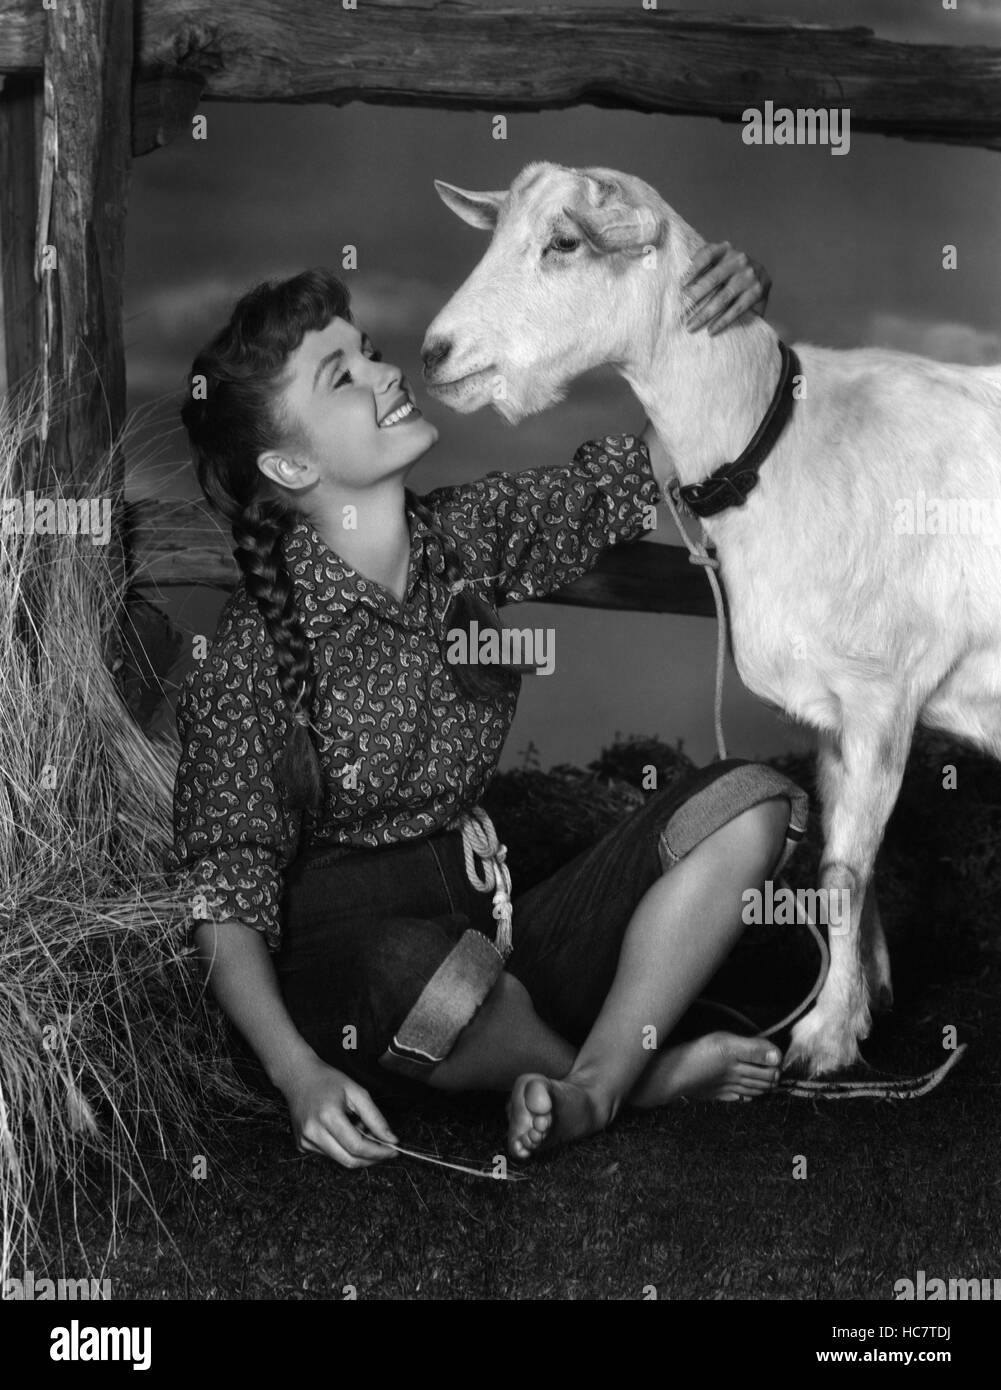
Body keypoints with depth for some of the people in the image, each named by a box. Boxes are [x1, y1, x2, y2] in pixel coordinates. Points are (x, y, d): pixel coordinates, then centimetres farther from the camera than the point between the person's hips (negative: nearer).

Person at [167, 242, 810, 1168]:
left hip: (496, 930, 6)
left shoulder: (467, 535, 3)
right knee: (437, 970, -42)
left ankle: (586, 1091, -23)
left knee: (749, 801, -8)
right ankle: (641, 1076, -9)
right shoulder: (255, 650, -13)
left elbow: (652, 468, 8)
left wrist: (734, 317, -12)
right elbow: (224, 893, -16)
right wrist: (299, 1074, -32)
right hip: (344, 964, -6)